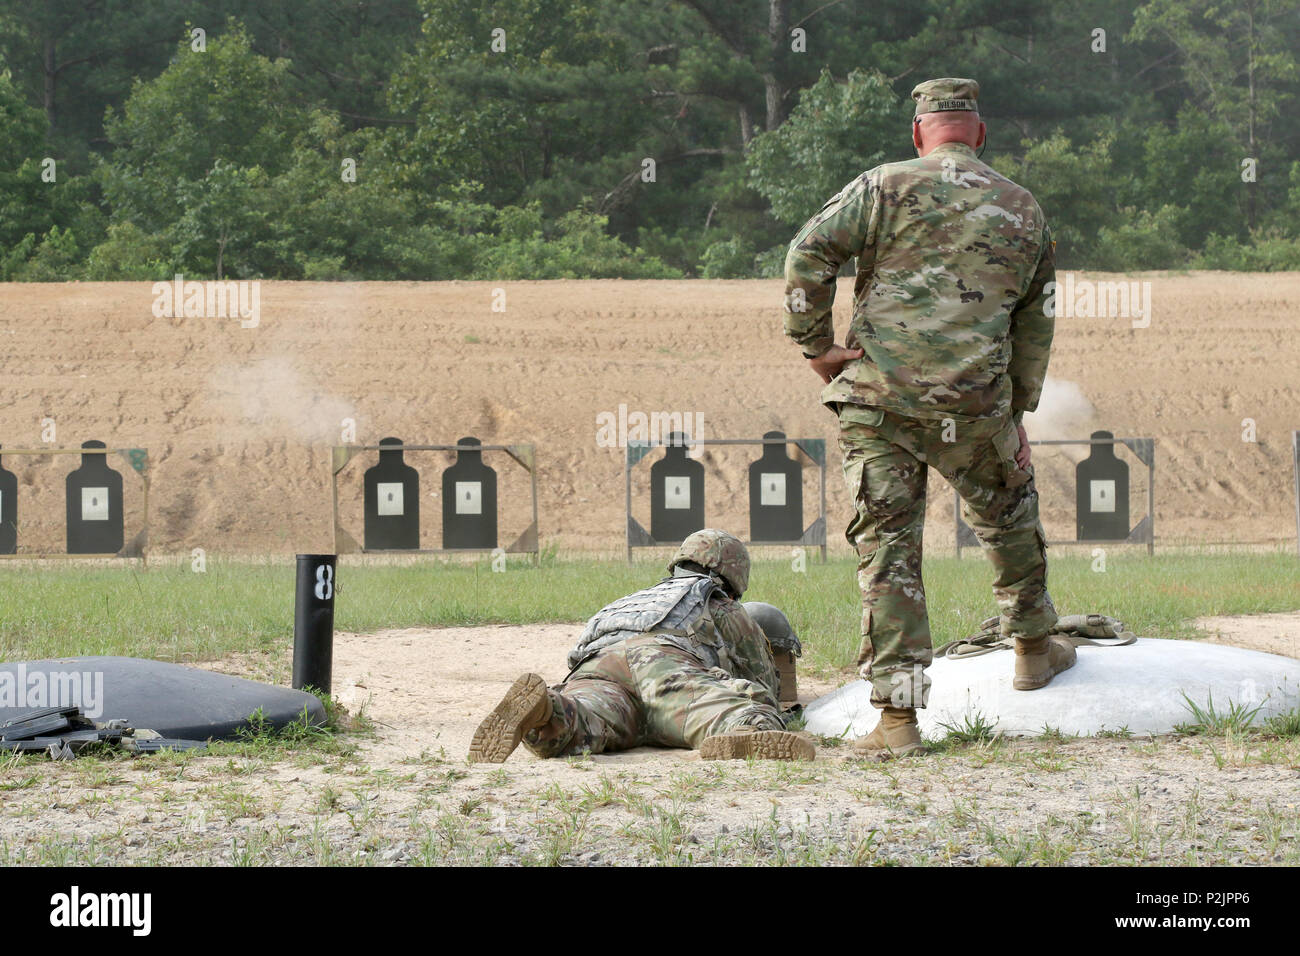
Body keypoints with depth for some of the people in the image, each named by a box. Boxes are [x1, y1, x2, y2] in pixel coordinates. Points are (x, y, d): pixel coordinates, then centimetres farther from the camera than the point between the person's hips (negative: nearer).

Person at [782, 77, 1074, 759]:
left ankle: (897, 717, -2)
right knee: (1008, 513, 28)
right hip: (974, 407, 2)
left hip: (876, 400, -2)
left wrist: (816, 346, 0)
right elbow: (1035, 323, 19)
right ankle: (1034, 646, 45)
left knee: (888, 549, 1)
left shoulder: (886, 187, 2)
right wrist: (1017, 413, 25)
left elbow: (808, 255, -9)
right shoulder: (1024, 211, 14)